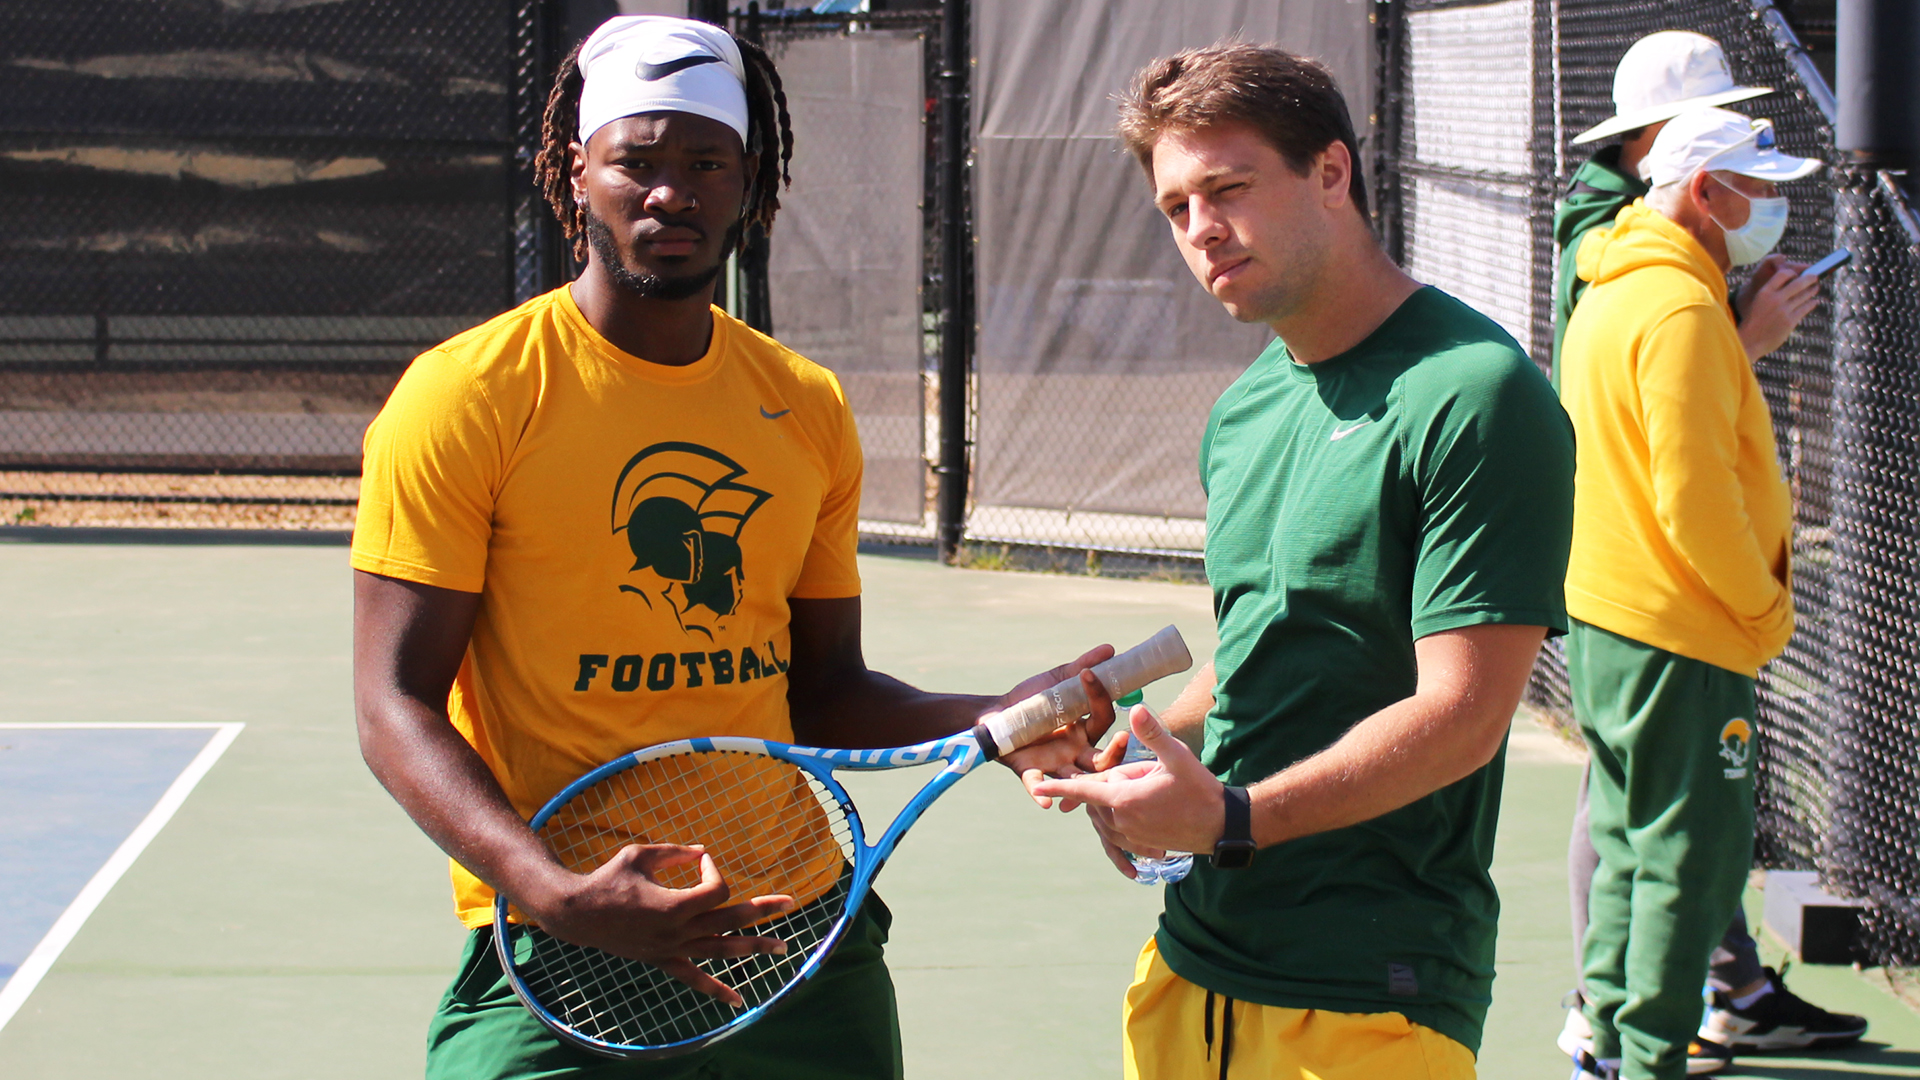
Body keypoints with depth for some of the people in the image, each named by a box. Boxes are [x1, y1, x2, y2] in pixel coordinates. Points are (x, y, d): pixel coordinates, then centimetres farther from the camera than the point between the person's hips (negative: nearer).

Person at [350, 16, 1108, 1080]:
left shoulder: (810, 409, 9)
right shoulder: (466, 396, -6)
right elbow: (397, 705, -10)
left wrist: (997, 723, -3)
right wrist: (557, 892, -24)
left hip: (801, 934, 4)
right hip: (556, 961, -4)